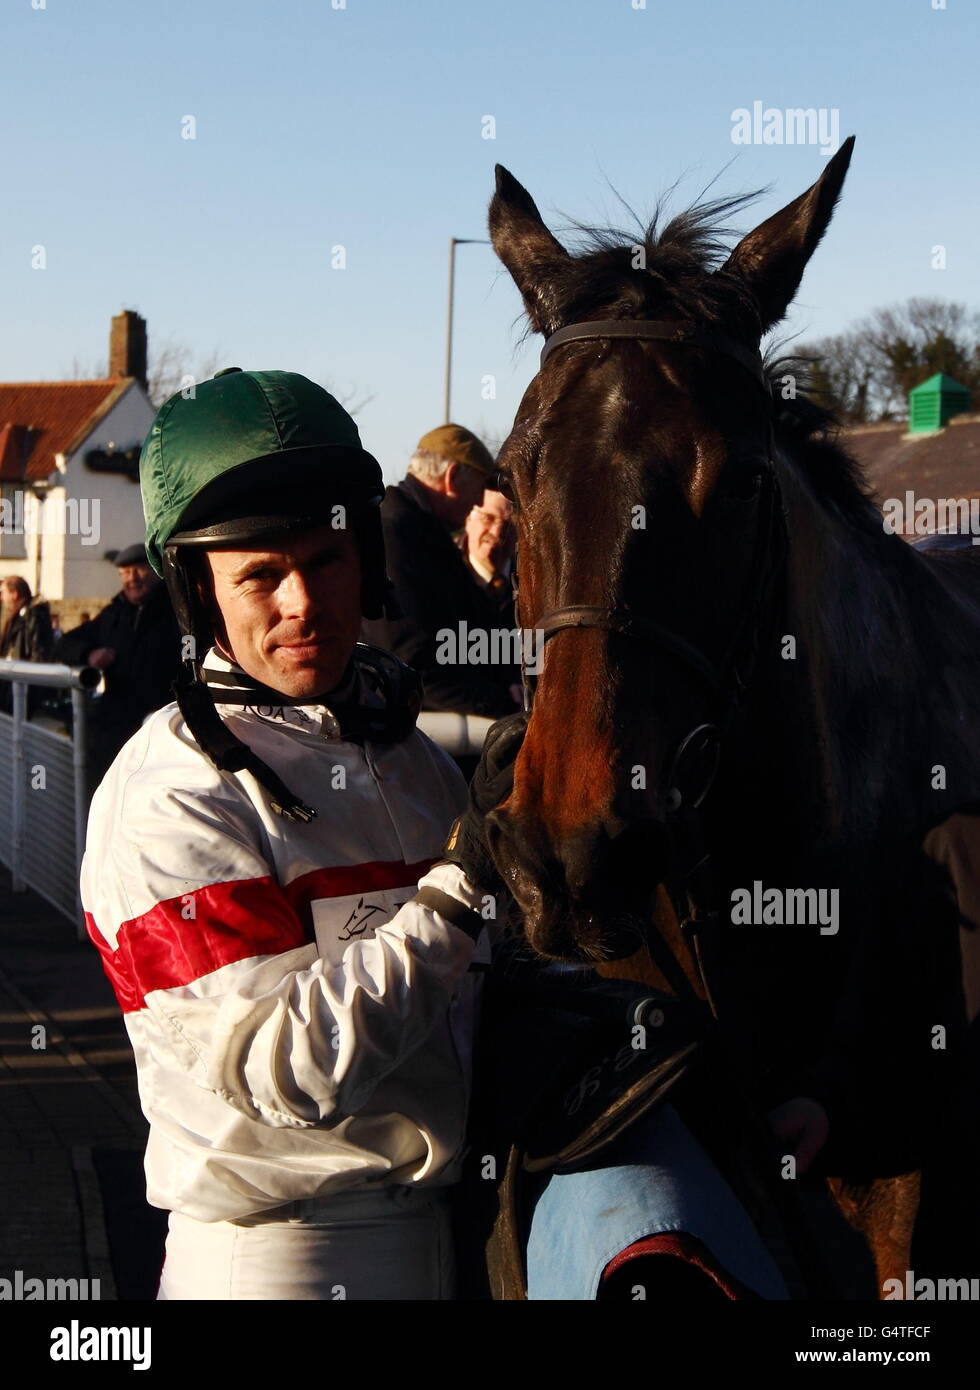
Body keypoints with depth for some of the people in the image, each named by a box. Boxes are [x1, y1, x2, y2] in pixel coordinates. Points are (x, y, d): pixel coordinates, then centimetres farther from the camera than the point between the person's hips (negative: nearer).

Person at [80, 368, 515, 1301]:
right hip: (284, 1257, -7)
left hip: (450, 1224, 7)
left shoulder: (404, 744, 9)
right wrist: (466, 885, -22)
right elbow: (287, 1071, -24)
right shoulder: (167, 799, -16)